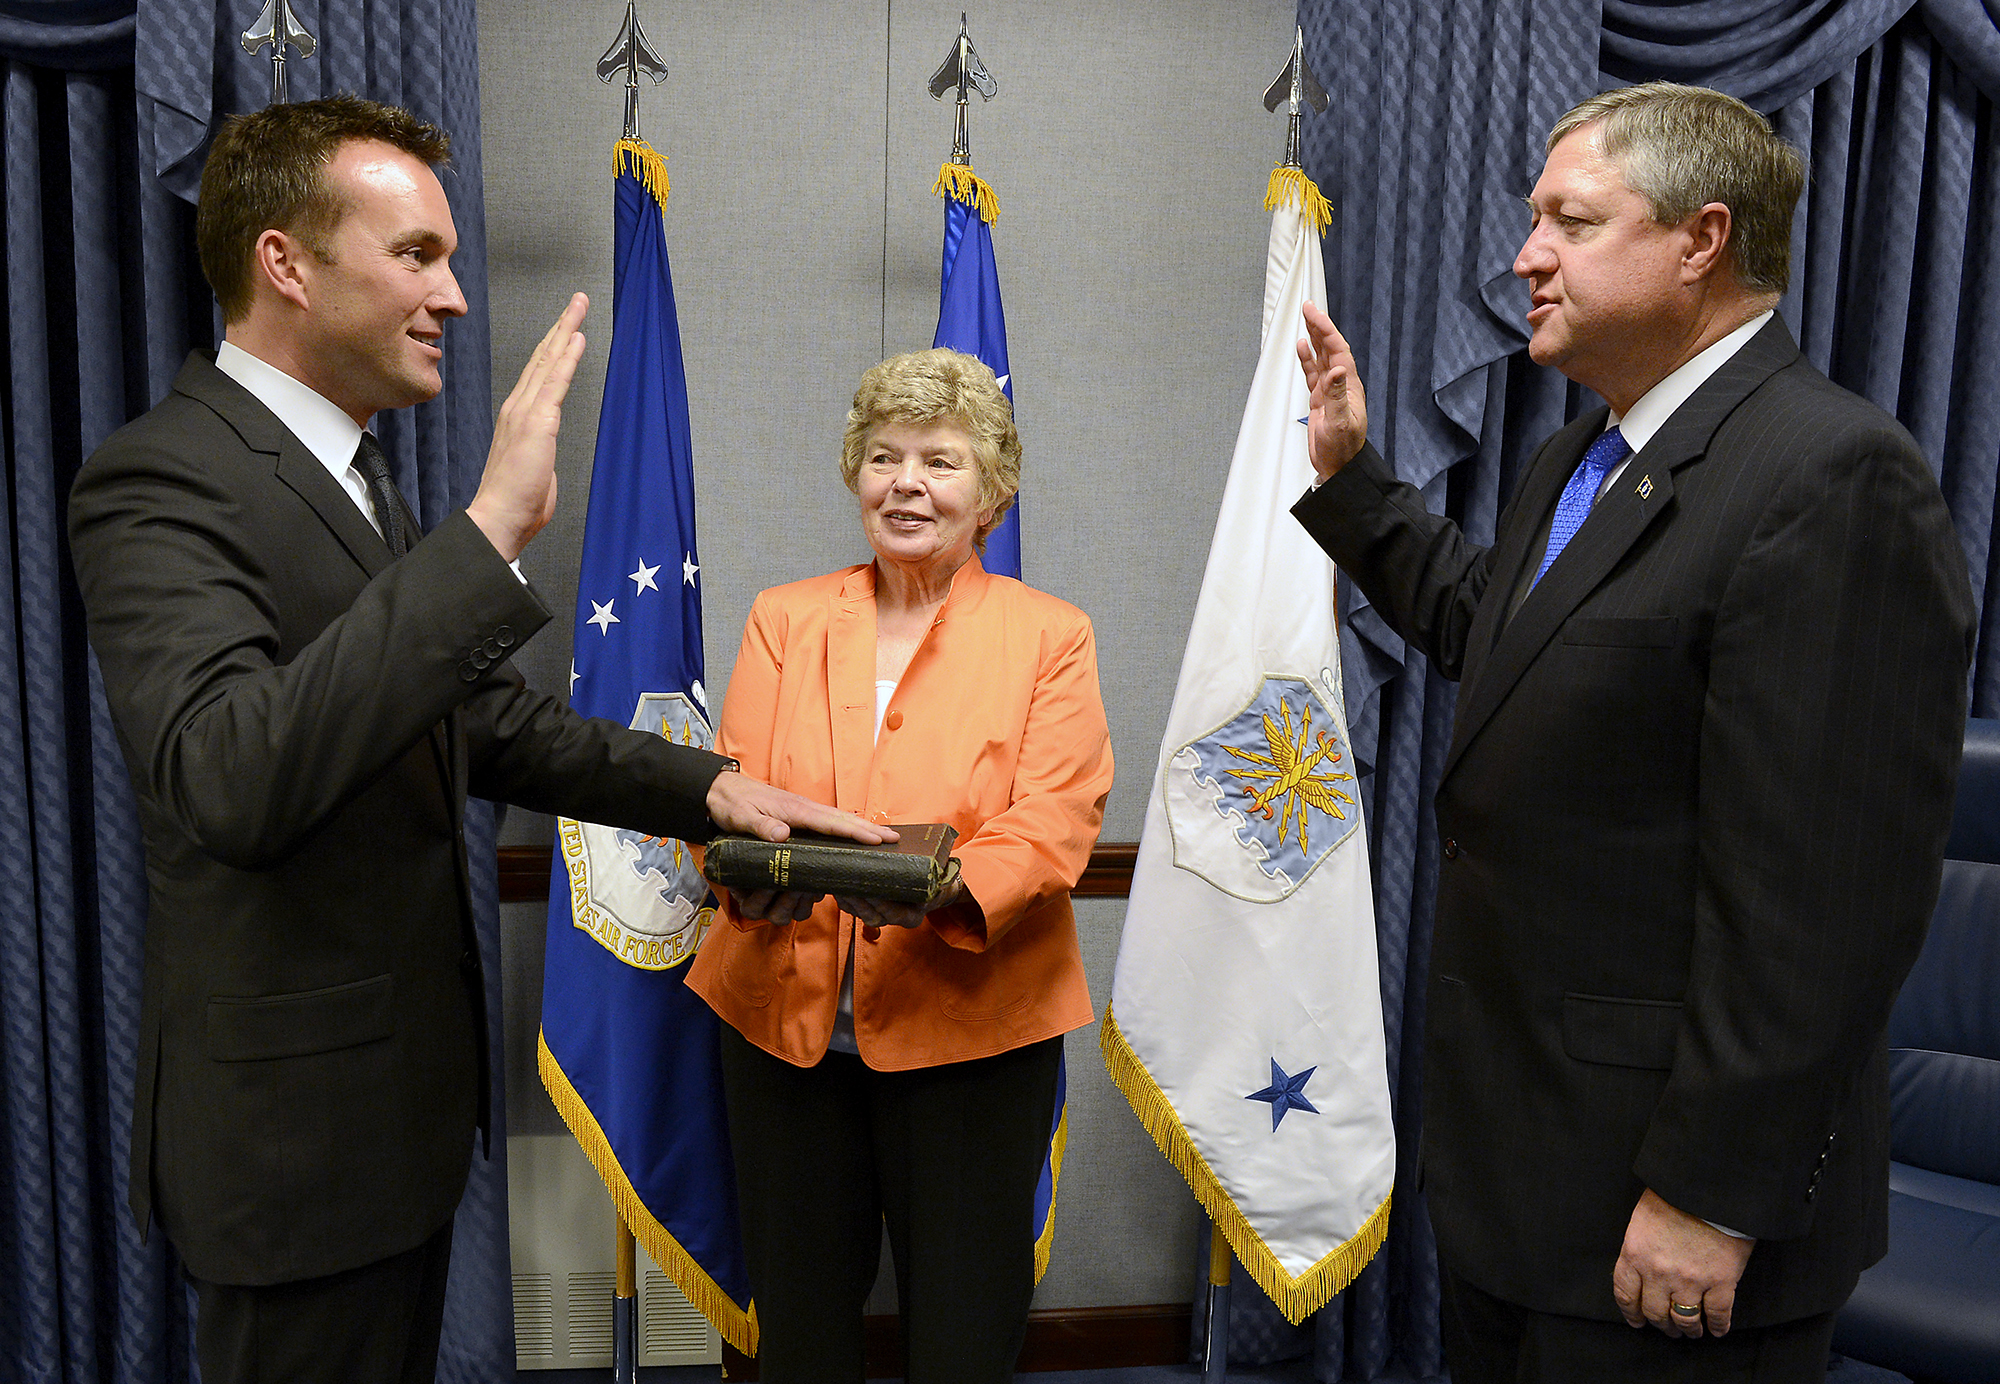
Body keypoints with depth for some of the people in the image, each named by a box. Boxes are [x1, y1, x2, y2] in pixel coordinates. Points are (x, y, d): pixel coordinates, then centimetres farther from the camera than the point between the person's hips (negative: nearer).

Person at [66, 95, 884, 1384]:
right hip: (299, 1120, -9)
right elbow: (232, 779, -36)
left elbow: (489, 720, 12)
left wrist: (709, 786, 0)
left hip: (403, 1089, 9)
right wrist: (490, 529, -37)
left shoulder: (352, 473, 10)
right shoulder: (161, 479, -19)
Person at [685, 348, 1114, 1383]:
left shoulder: (1050, 637, 2)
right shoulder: (783, 619, 9)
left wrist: (946, 890, -28)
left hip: (968, 1024, -2)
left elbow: (1052, 824, -9)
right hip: (785, 1014, 3)